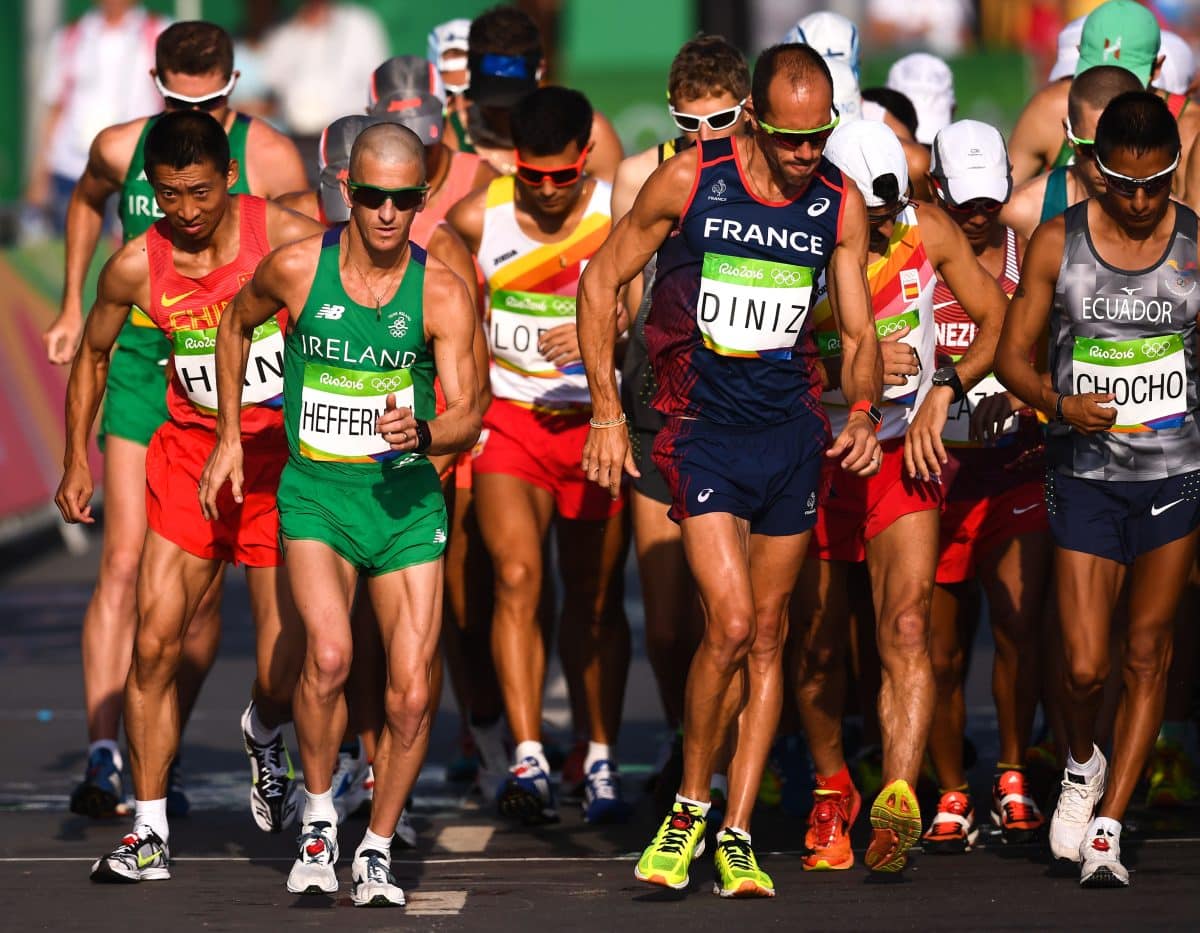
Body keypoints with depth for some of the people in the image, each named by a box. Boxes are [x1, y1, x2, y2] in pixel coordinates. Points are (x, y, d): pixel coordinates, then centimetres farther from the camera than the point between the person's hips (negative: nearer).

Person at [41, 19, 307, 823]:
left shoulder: (270, 160, -8)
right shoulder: (122, 150, 1)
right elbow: (88, 199, 25)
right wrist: (72, 304, 23)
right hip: (140, 365, 1)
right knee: (125, 562, -11)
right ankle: (104, 752, -16)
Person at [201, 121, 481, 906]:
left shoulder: (443, 291, -7)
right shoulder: (295, 270, -5)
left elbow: (468, 417, -9)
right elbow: (236, 326, 16)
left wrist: (422, 432, -31)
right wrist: (229, 438, 16)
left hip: (406, 496, 1)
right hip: (315, 489, -1)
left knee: (412, 694, -4)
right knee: (329, 654, -25)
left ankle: (377, 849, 16)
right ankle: (318, 817, -3)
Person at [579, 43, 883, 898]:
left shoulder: (840, 204, 0)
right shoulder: (690, 180, -10)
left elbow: (858, 330, 8)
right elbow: (602, 283, 0)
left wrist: (863, 413, -12)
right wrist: (607, 413, -5)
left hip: (794, 428, 4)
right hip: (703, 427, -4)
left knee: (768, 633, 6)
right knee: (731, 622, -16)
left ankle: (737, 834, 12)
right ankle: (689, 810, 2)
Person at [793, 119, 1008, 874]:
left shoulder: (929, 231, -3)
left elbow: (998, 318, 7)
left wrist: (943, 393, -5)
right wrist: (851, 368, -23)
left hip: (903, 456, 0)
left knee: (907, 630, -18)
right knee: (819, 648, 7)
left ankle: (898, 804, -29)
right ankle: (832, 794, 31)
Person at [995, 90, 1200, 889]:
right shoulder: (1058, 243, -3)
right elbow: (1013, 354, 1)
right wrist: (1059, 404, -18)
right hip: (1086, 474, 0)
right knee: (1086, 664, -6)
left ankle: (1106, 829, 9)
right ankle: (1084, 765, 27)